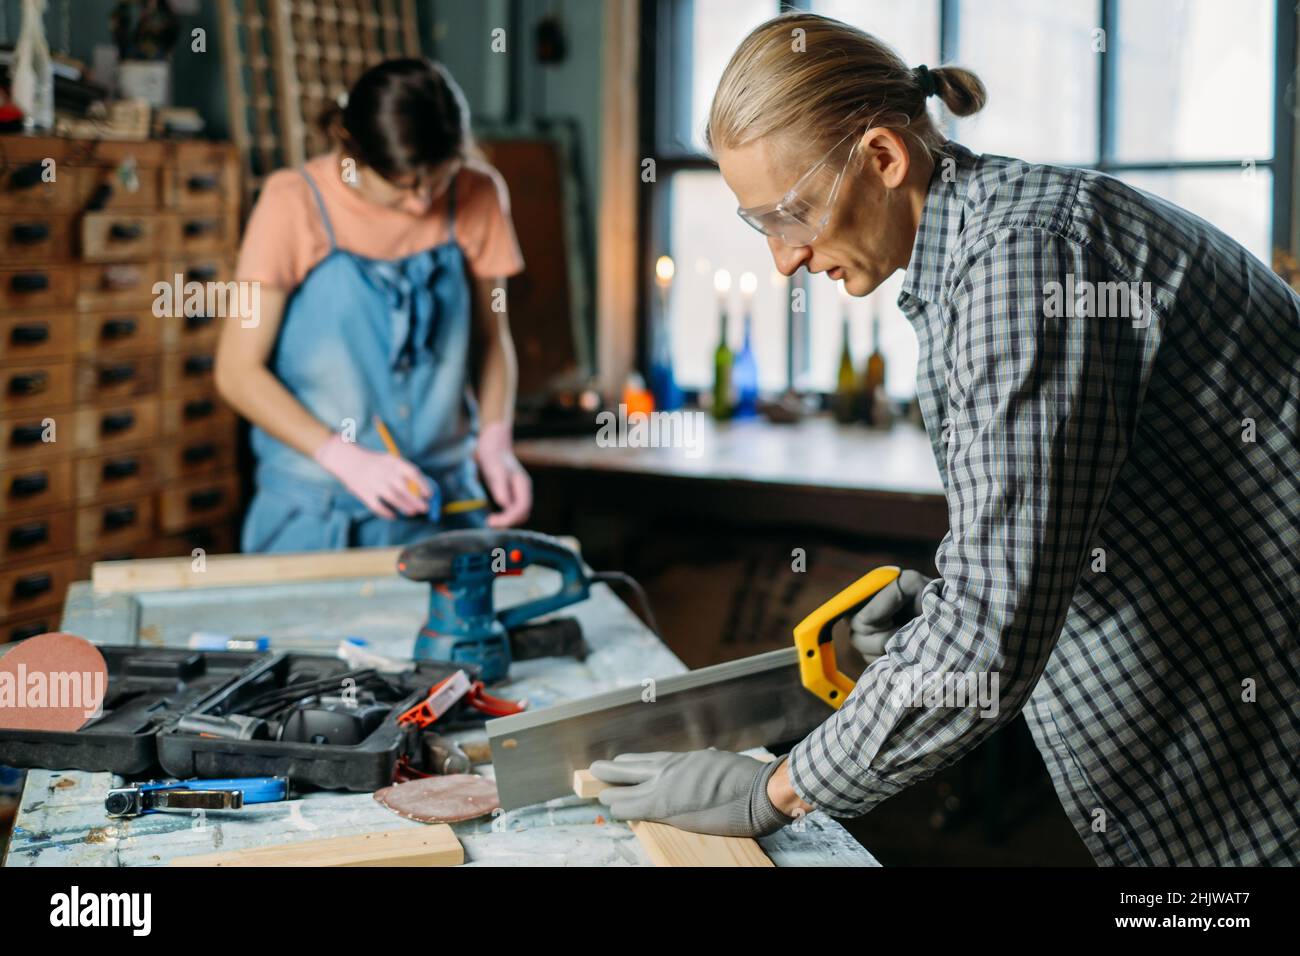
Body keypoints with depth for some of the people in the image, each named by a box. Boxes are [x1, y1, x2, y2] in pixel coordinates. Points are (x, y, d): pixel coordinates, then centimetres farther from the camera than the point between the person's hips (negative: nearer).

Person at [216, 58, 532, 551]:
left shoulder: (477, 197, -3)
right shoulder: (296, 202, -11)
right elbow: (238, 371, -9)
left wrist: (494, 441, -8)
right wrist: (345, 458, -20)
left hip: (443, 503, 3)